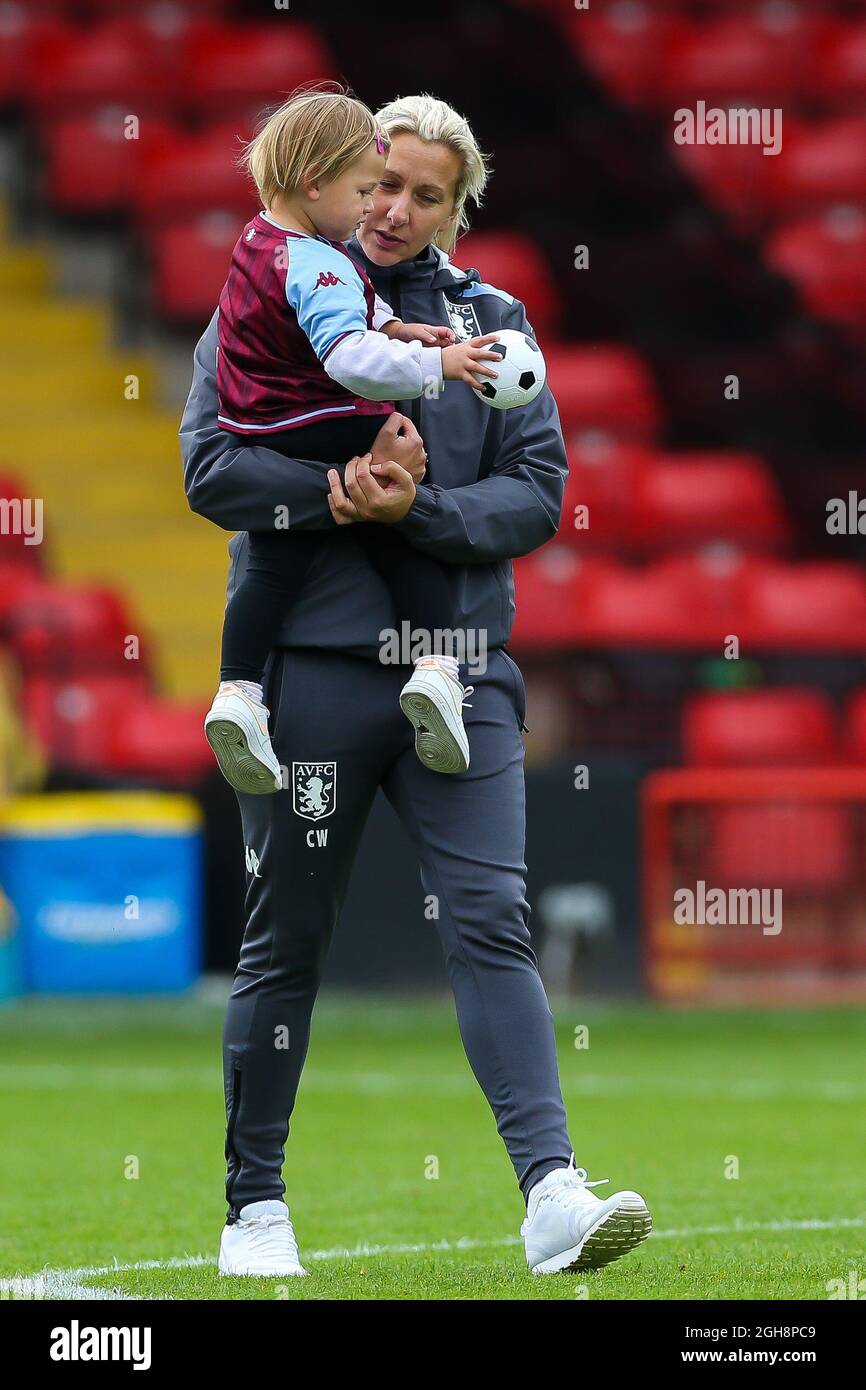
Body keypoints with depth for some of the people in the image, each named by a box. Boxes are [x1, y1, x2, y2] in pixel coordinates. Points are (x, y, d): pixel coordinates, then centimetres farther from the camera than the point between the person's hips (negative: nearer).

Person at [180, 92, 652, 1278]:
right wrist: (346, 485, -18)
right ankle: (255, 1205, 16)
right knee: (287, 940, 5)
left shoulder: (492, 322, 12)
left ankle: (553, 1194, -21)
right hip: (311, 663, -1)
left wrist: (416, 509, -14)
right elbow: (212, 468, -5)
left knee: (491, 920, -11)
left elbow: (537, 492, 3)